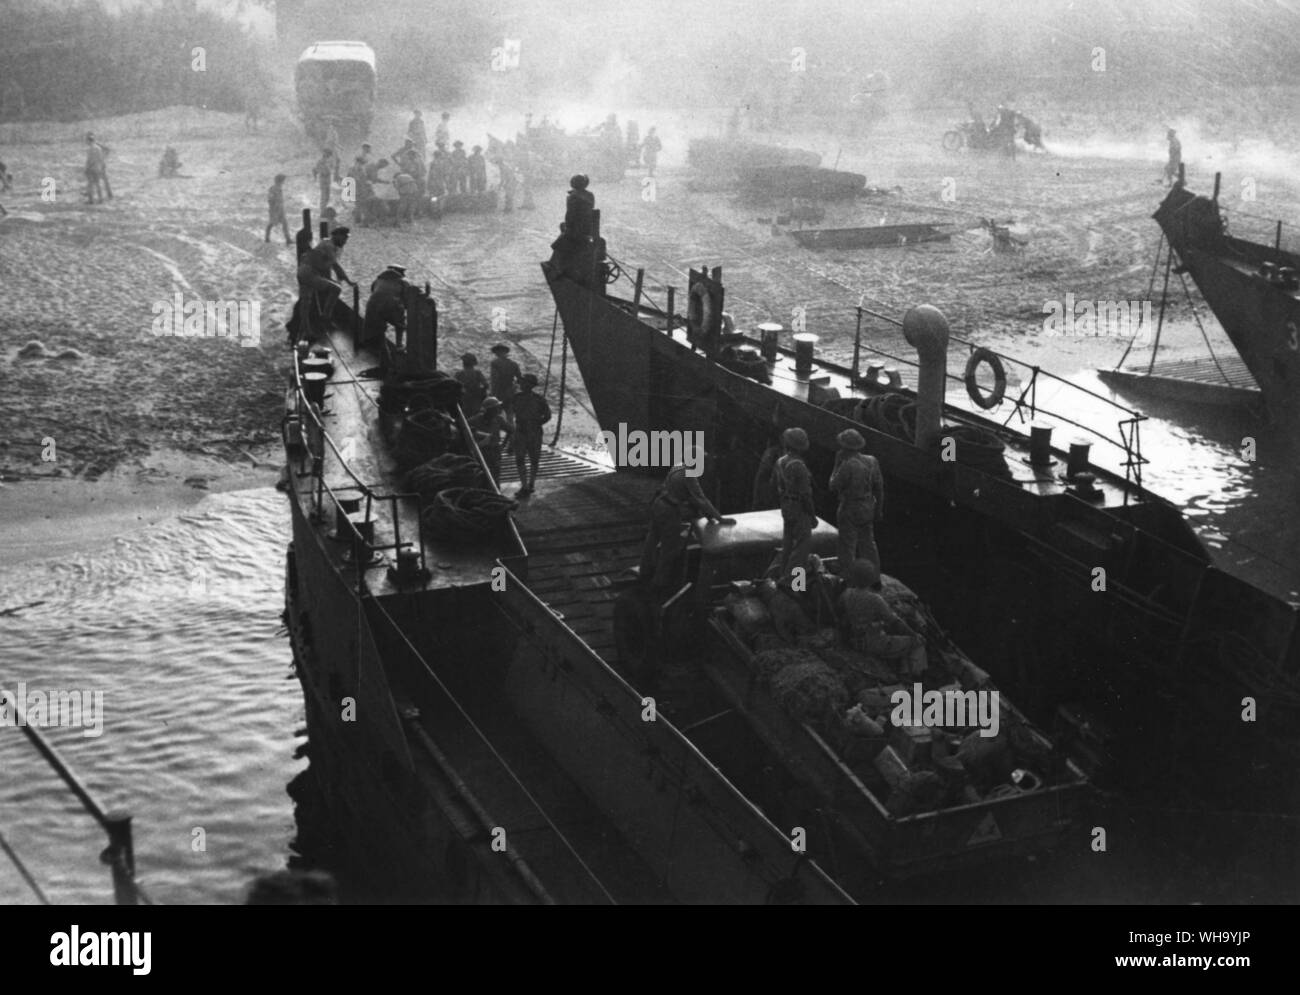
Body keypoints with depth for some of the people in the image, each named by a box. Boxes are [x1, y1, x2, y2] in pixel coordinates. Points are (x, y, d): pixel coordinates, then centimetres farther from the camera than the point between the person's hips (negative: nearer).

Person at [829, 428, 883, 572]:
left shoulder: (847, 465, -25)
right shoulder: (871, 461, -3)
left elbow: (834, 487, -14)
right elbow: (879, 487, 4)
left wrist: (837, 464, -9)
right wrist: (878, 509, 16)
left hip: (850, 510, -7)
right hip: (867, 509, 7)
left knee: (847, 546, 4)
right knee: (868, 543, 18)